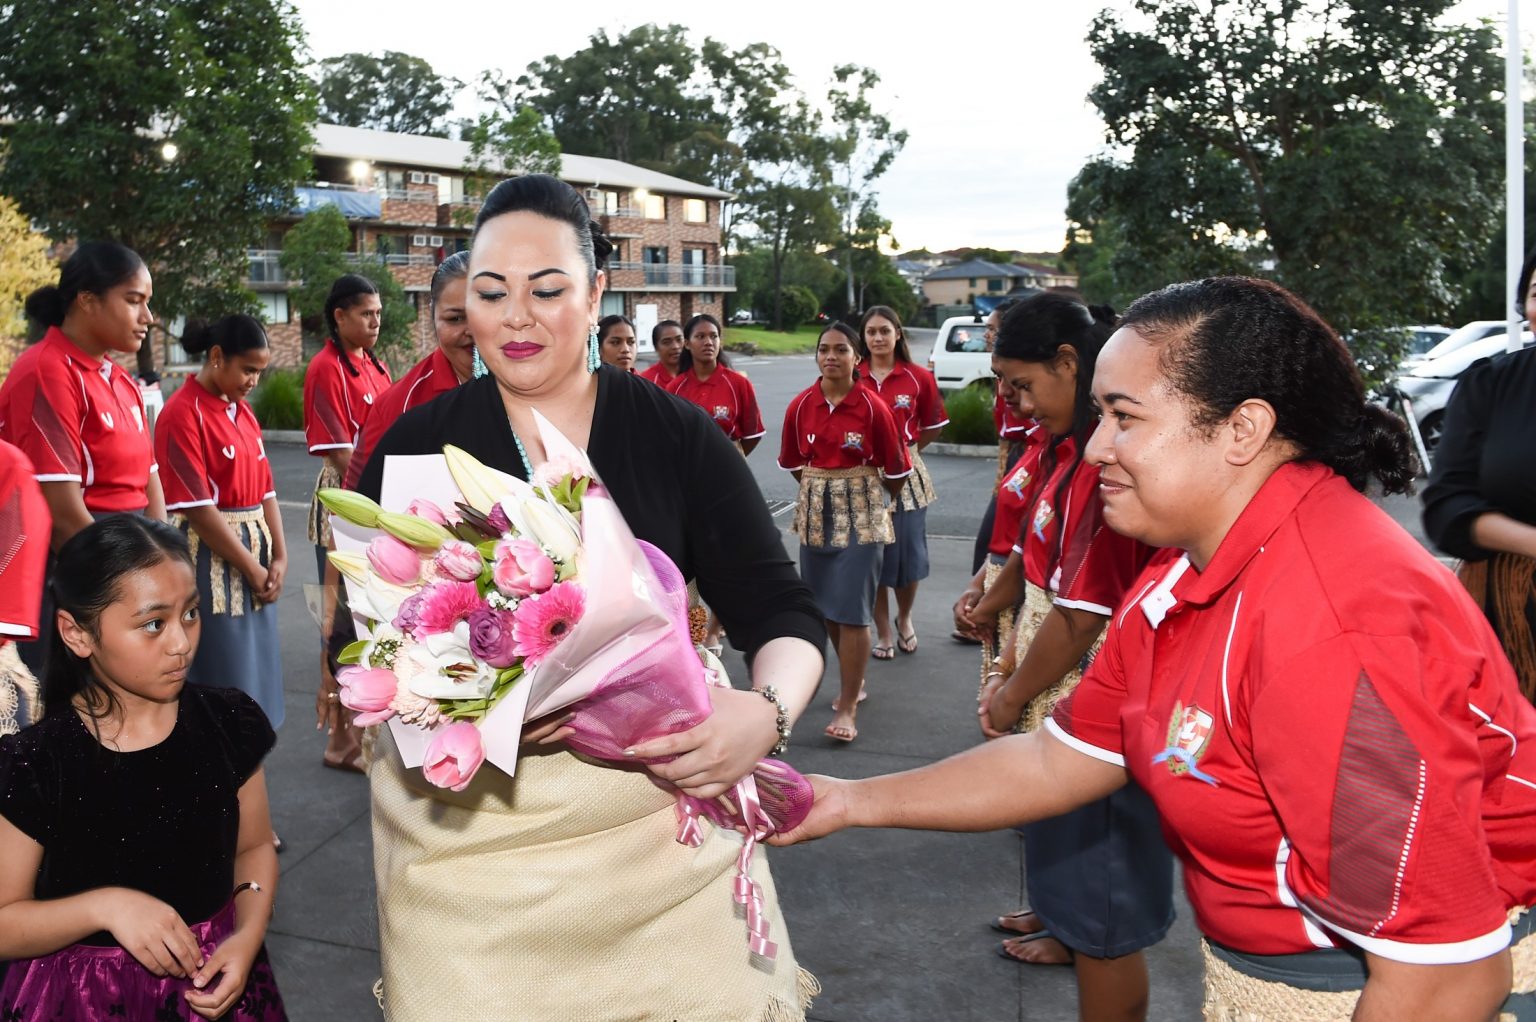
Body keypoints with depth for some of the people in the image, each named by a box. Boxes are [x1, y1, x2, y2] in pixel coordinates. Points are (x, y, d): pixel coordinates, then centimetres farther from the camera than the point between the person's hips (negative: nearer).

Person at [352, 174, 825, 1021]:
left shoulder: (678, 437, -2)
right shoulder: (419, 443, 0)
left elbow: (781, 612, -1)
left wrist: (769, 709, -24)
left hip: (661, 814, 0)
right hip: (463, 829, 0)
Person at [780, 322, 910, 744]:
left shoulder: (873, 407, -11)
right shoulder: (800, 406, -1)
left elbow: (896, 469, -1)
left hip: (860, 513, -4)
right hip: (815, 510, 4)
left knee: (851, 610, -6)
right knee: (826, 605, 12)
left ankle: (847, 707, 0)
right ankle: (854, 679, 33)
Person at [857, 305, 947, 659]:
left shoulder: (918, 377, -1)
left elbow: (933, 427, 10)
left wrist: (905, 451, 6)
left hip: (905, 474, 0)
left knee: (909, 553, 4)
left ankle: (904, 618, 32)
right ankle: (882, 632, 21)